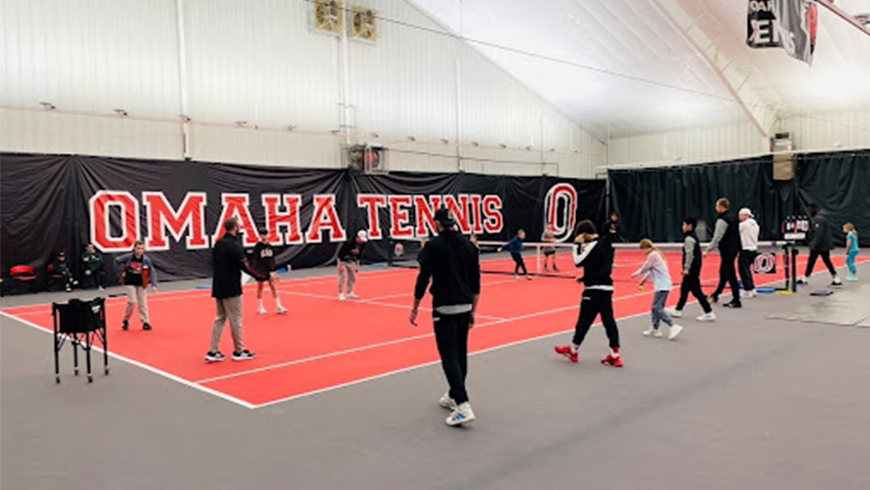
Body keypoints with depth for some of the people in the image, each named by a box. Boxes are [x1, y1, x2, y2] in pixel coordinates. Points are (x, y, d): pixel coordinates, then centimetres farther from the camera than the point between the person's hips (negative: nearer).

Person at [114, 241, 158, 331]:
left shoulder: (146, 260, -11)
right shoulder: (128, 257, -11)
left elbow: (152, 272, -7)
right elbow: (117, 261, 5)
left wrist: (154, 285, -15)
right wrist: (122, 271, 0)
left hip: (141, 284, 1)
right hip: (130, 283, -1)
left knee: (143, 303, 3)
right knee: (132, 301, -10)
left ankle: (145, 322, 11)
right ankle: (126, 320, 11)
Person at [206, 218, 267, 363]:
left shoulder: (218, 244, 7)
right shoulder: (234, 246, -17)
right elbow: (246, 267, -21)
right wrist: (265, 276, -18)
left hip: (218, 287, 8)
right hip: (231, 289, -8)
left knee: (220, 319, 13)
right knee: (235, 320, 3)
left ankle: (213, 352, 12)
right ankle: (239, 351, 13)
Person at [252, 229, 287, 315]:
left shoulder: (269, 246, 6)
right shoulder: (257, 247, -9)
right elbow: (256, 260, -12)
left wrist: (273, 270, 9)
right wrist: (258, 271, -19)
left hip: (270, 270, 5)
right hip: (261, 271, -4)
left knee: (274, 287, 1)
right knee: (260, 288, 7)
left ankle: (279, 307, 1)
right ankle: (260, 308, 17)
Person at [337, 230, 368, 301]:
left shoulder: (362, 244, -9)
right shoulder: (350, 243, -30)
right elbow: (342, 253, -27)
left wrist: (357, 265, 7)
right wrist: (341, 265, -26)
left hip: (352, 261, 7)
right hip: (343, 260, -7)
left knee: (353, 277, 7)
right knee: (343, 276, -13)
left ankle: (350, 293, 17)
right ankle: (341, 294, -7)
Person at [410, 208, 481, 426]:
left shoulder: (433, 246, -7)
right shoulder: (469, 245, 9)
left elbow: (423, 279, -9)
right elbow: (476, 281, 10)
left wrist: (415, 307, 0)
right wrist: (473, 310, 17)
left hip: (444, 308, -6)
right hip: (465, 307, 6)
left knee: (449, 356, -5)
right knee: (461, 353, 16)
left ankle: (463, 406, -13)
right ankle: (453, 397, 31)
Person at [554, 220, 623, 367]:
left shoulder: (593, 245, -15)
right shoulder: (606, 244, 12)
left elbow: (578, 262, -14)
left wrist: (577, 245, -6)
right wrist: (585, 278, 19)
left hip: (594, 289, -8)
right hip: (607, 287, 8)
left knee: (584, 319, 4)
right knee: (609, 321, 8)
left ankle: (573, 350, 18)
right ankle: (615, 355, 7)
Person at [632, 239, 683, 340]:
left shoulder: (652, 255, -11)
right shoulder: (656, 254, 19)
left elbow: (645, 268, -6)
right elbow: (651, 271, 26)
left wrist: (635, 274, 11)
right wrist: (643, 280, 30)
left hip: (662, 286, -10)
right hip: (663, 285, 10)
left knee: (657, 307, -14)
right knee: (656, 307, 13)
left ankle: (673, 326, -20)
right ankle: (654, 329, 18)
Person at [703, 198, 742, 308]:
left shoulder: (723, 220, -17)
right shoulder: (733, 217, 12)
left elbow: (717, 237, -21)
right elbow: (736, 234, 18)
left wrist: (708, 250, -18)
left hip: (727, 251, -10)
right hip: (733, 249, 10)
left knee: (730, 275, -6)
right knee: (723, 272, 19)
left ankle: (736, 300, -3)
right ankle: (716, 295, 31)